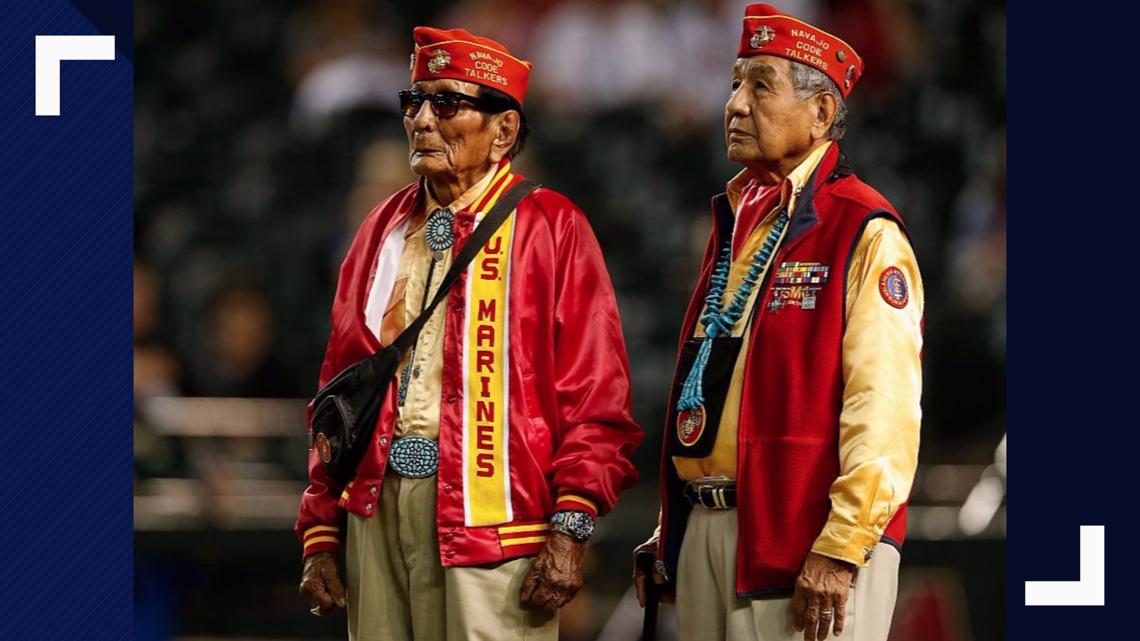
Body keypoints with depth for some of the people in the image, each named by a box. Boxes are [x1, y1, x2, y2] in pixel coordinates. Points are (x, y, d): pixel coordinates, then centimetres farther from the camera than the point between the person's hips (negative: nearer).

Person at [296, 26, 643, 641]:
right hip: (378, 511, 5)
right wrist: (320, 536, 12)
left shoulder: (551, 226, 0)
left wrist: (570, 529, -14)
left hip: (490, 517, -5)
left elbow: (596, 395, -6)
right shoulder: (384, 229, 15)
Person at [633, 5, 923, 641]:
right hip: (706, 531, 8)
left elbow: (883, 409, -16)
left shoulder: (864, 233, -8)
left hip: (804, 540, -8)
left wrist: (840, 551, -21)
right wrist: (671, 529, 17)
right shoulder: (734, 224, 18)